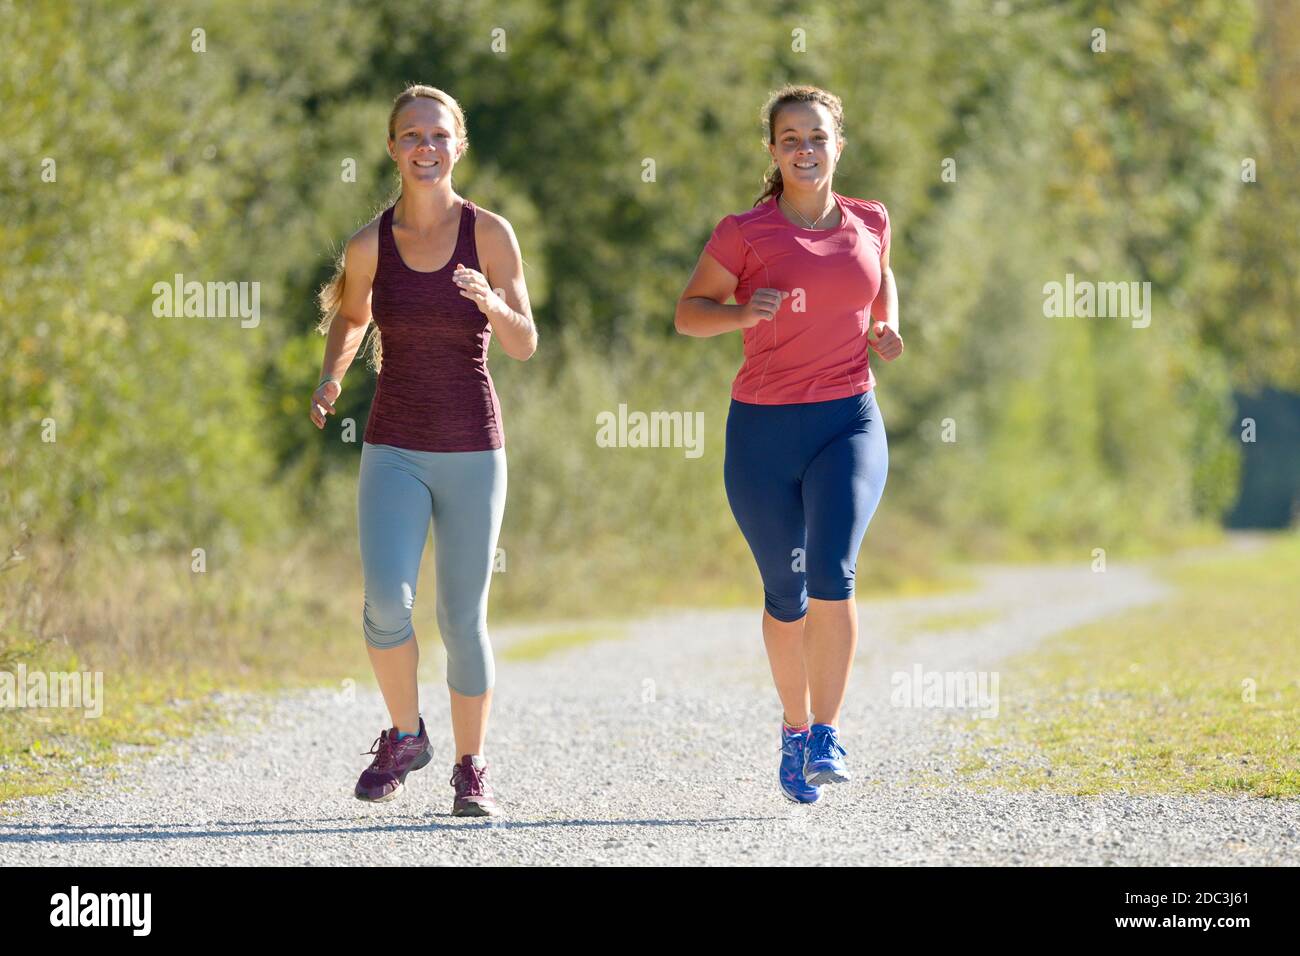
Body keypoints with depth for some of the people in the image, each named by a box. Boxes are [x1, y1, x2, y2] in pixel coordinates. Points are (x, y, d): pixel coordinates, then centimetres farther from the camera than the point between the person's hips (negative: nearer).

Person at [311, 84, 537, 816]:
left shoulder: (489, 234, -5)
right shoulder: (369, 245, -2)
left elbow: (525, 345, -7)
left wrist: (493, 303, -27)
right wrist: (333, 374, 1)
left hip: (473, 451, 0)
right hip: (394, 449, 0)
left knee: (464, 617, 2)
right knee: (387, 600, -18)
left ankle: (472, 768, 19)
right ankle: (406, 735, 6)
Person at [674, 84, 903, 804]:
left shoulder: (870, 223, 6)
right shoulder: (745, 233, -3)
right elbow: (689, 313, 3)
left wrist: (886, 331, 6)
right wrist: (744, 313, -17)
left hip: (848, 421, 1)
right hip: (764, 428, 0)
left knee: (832, 573, -20)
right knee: (786, 595, 7)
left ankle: (827, 735, -15)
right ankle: (794, 727, 29)